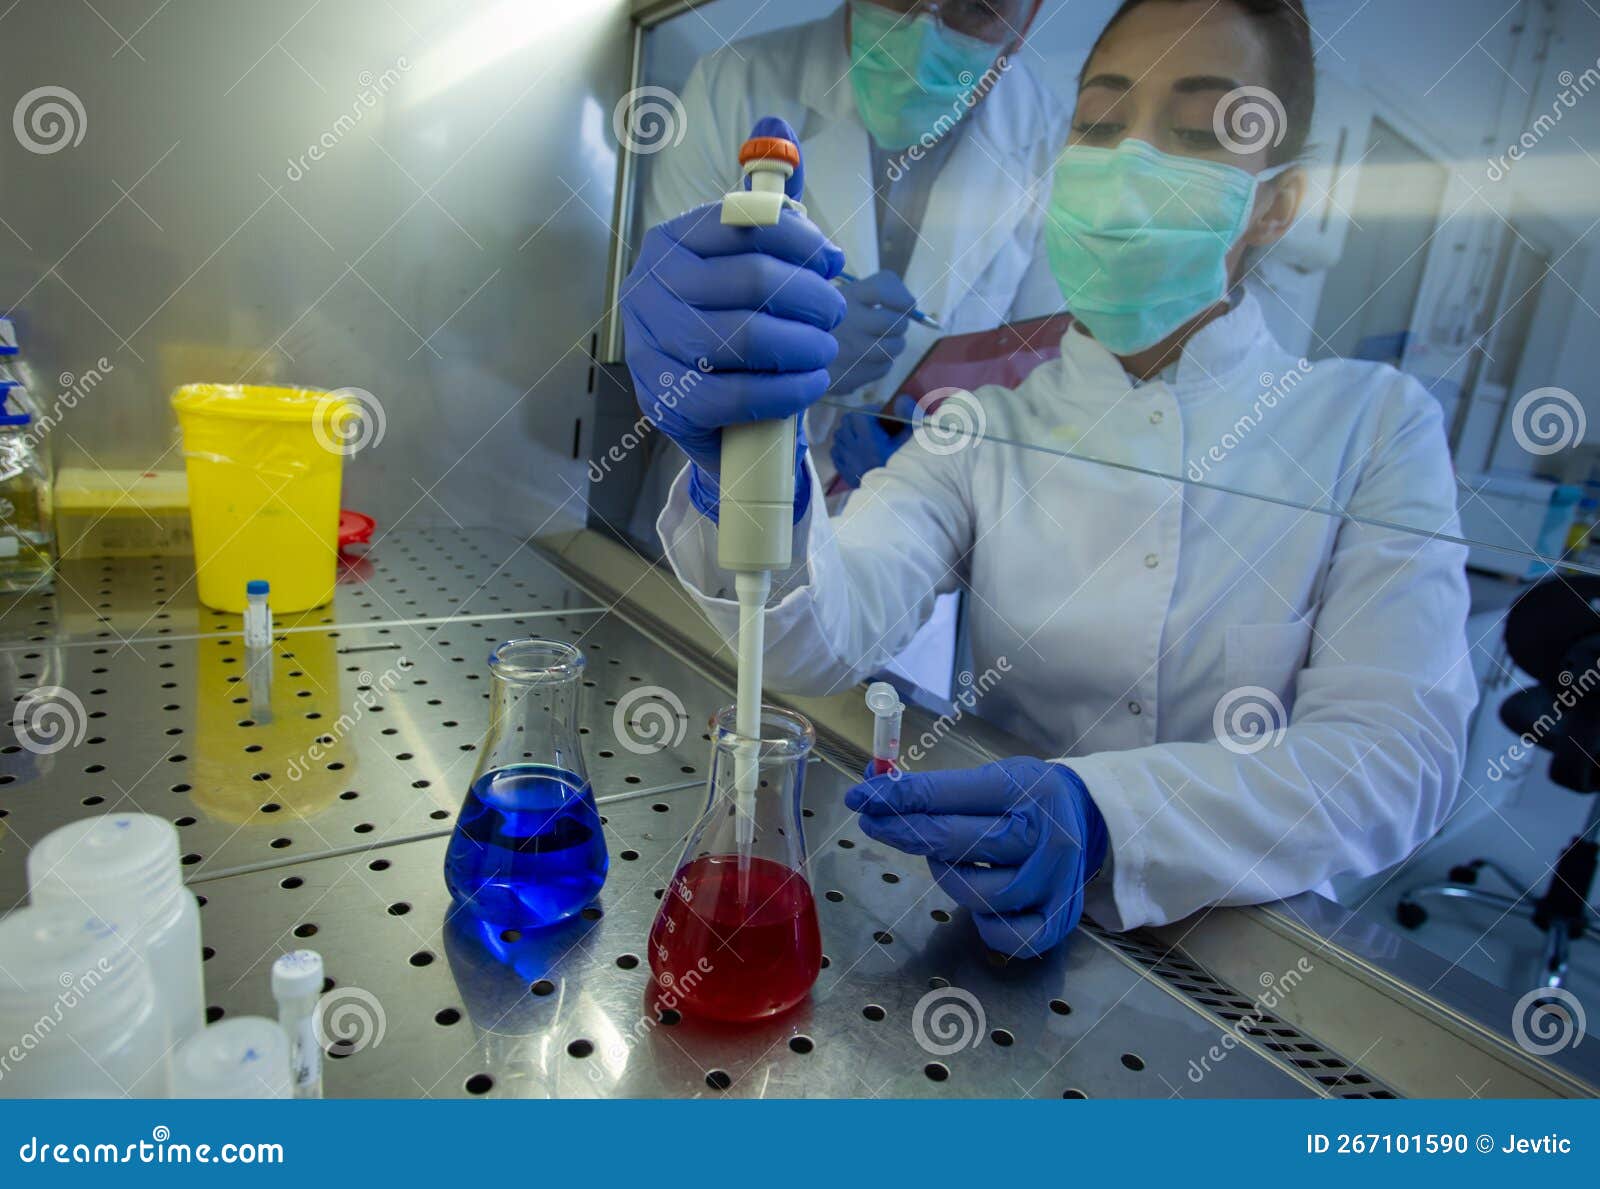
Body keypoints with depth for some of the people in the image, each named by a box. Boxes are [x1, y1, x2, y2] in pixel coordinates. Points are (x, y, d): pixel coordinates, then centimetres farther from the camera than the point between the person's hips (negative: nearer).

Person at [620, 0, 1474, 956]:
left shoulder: (1374, 423, -2)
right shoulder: (985, 421, 0)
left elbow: (1398, 751, -13)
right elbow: (827, 637, -15)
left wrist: (1104, 819, -29)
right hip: (1003, 944, 1)